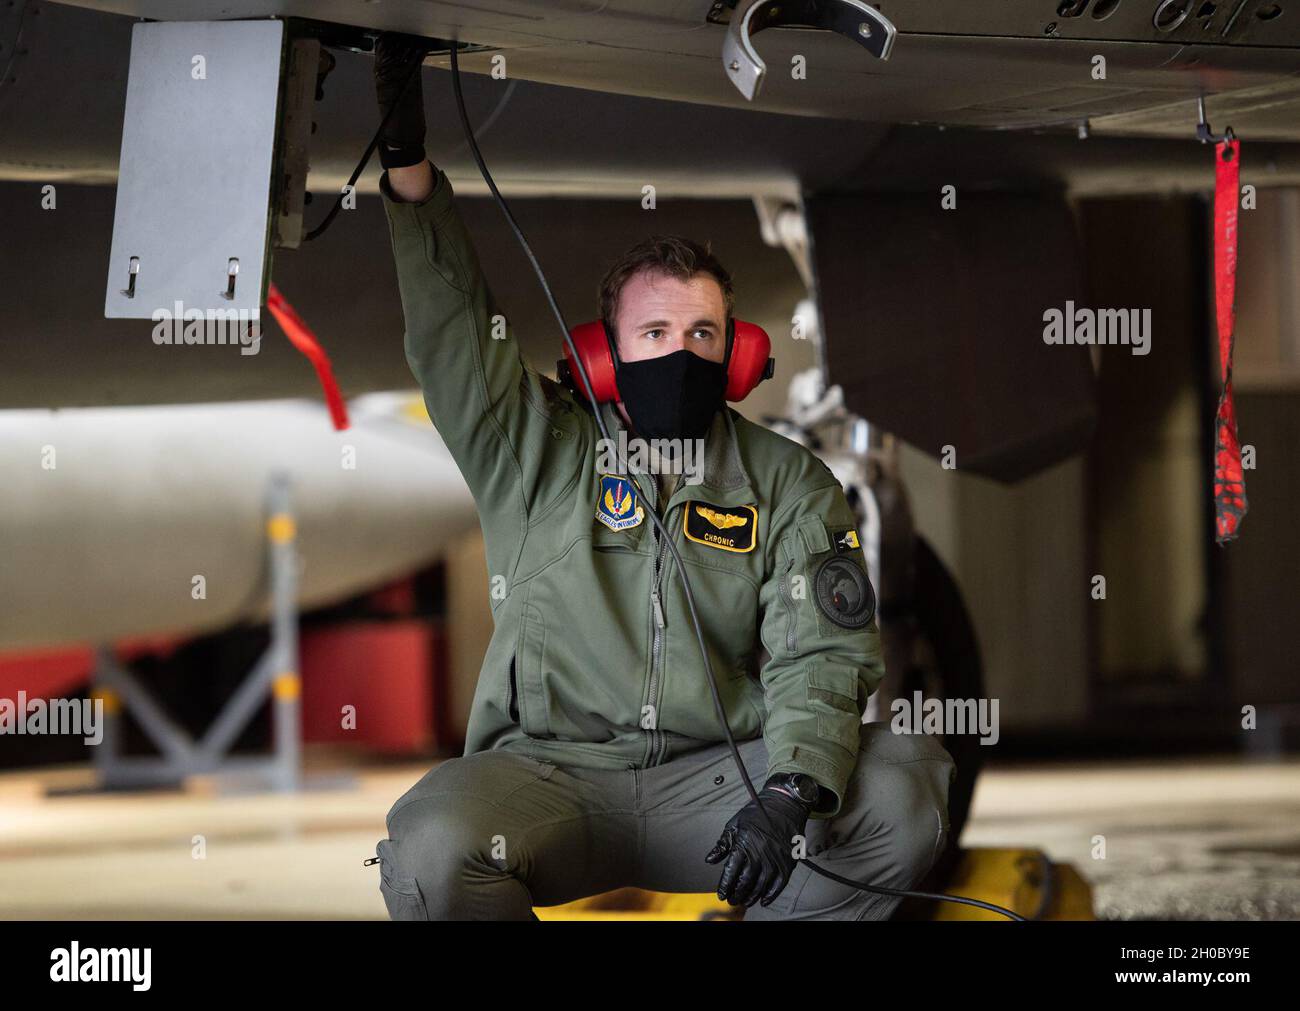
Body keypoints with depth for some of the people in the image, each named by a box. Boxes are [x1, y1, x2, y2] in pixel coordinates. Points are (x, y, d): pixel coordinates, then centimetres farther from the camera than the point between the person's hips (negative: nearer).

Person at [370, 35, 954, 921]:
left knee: (903, 786, -26)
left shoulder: (789, 484, 11)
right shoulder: (539, 449, 12)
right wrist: (408, 164, -14)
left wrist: (793, 790, -21)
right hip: (549, 774, -1)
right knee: (430, 853, -34)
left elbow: (821, 653, -1)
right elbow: (452, 329, 0)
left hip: (715, 777, 1)